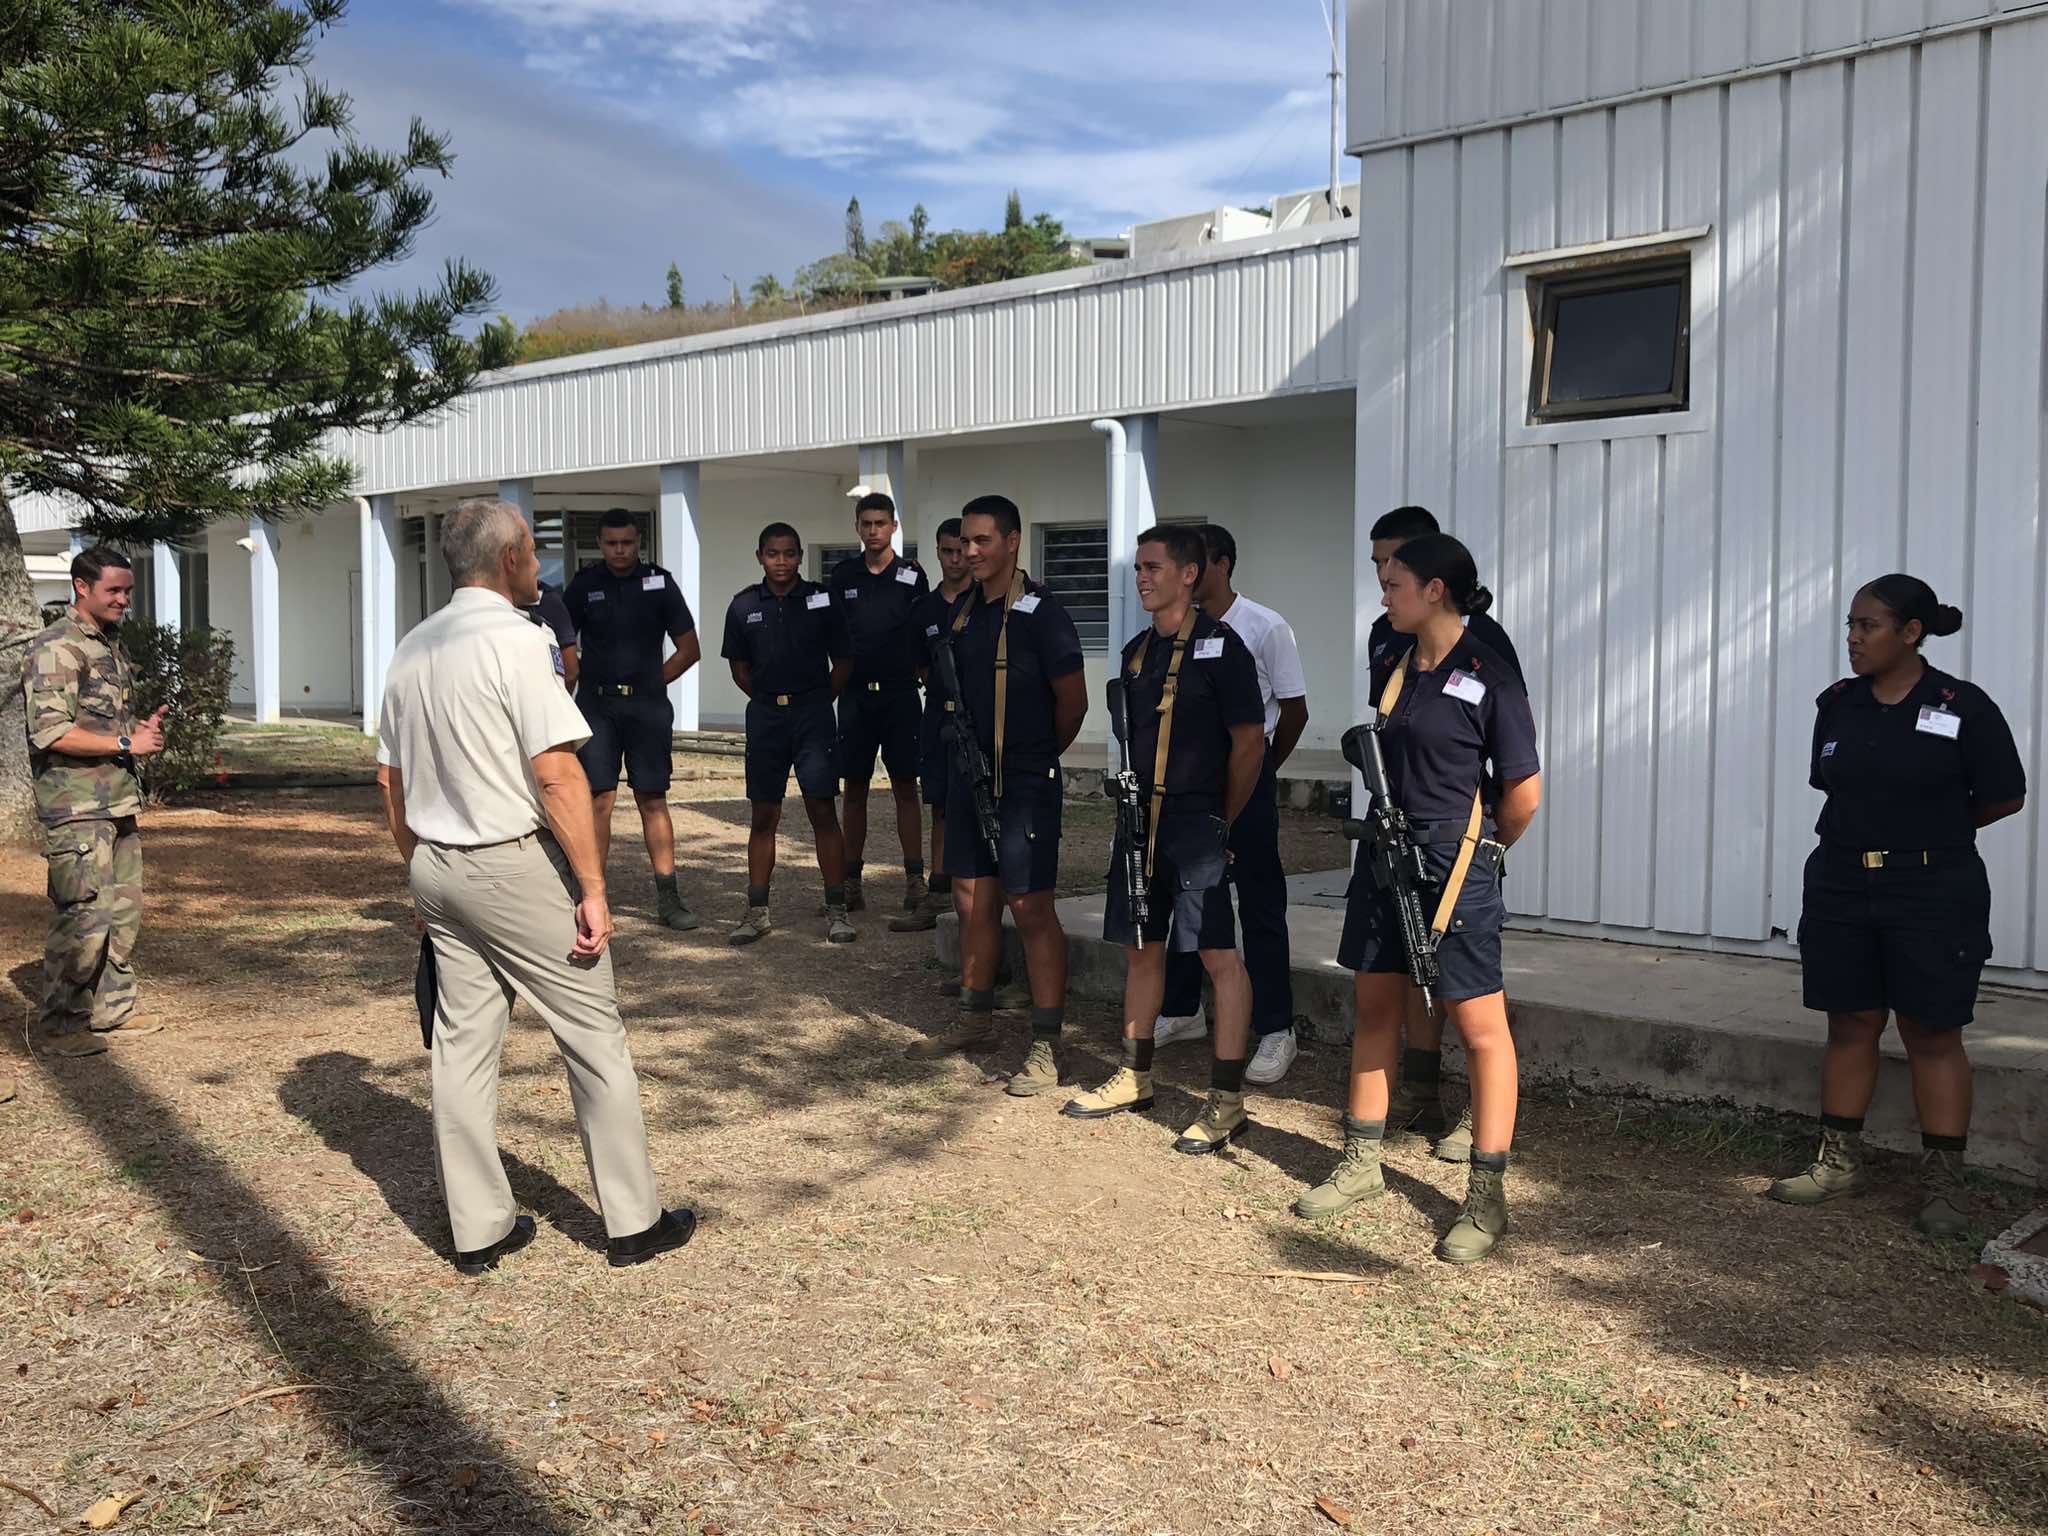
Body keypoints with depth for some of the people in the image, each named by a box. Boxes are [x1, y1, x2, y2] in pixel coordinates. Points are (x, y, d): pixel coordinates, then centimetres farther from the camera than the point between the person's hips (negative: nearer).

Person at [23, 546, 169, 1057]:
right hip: (77, 809, -9)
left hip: (118, 803, 9)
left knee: (123, 912, 14)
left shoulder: (111, 645, 17)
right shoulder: (56, 648, -13)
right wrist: (127, 743, -17)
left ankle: (112, 1008, 25)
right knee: (83, 917, -8)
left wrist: (143, 729, 8)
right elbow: (50, 732, -21)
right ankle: (57, 1027, 1)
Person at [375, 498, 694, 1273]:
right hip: (516, 866, -7)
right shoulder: (515, 638, -15)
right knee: (595, 1037, 4)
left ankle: (478, 1228, 19)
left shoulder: (412, 649, 9)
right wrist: (593, 889, -17)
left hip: (437, 868, 8)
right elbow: (556, 774, -21)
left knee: (462, 1043, 11)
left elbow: (391, 779, 15)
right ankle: (632, 1221, 13)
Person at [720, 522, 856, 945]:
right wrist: (770, 699, 7)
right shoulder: (744, 605, 5)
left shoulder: (821, 600, 0)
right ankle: (757, 911, 13)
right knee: (763, 816, 6)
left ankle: (836, 910, 2)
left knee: (823, 812, -5)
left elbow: (843, 661, 6)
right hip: (764, 715, 2)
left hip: (813, 712, -2)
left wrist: (817, 702, 3)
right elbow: (740, 668, 14)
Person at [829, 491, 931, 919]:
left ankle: (914, 879, 4)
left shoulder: (911, 577, 2)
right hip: (855, 694, 2)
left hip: (900, 694, -2)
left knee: (905, 787, 0)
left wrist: (917, 675, -7)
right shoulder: (842, 576, 7)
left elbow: (923, 640, 2)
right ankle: (851, 881, 13)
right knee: (854, 788, 6)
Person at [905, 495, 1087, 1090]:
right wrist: (968, 751, 15)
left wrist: (1041, 754, 4)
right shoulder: (963, 609, 10)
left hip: (1025, 784, -7)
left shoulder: (1039, 610, -13)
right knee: (973, 902, 14)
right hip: (970, 774, 7)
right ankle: (976, 1019, 29)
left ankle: (1047, 1046, 0)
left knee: (1030, 907, -6)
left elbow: (1073, 698, -10)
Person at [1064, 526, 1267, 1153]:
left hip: (1197, 825, -7)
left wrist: (1222, 820, -3)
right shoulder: (1137, 651, 13)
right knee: (1141, 949, 15)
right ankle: (1135, 1077, 28)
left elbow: (1249, 741, -9)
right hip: (1141, 820, 8)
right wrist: (1134, 806, 12)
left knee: (1219, 955, -7)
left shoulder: (1219, 645, -9)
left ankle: (1228, 1101, 0)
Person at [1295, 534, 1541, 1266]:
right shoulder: (1390, 669, 8)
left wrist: (1481, 850, 6)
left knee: (1481, 1027, 0)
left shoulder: (1488, 676, -12)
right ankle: (1361, 1163, 29)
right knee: (1375, 1009, 15)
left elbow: (1524, 793, -7)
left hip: (1454, 866, -7)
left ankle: (1487, 1197, 8)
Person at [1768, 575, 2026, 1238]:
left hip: (1933, 893, -4)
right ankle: (1839, 1163, 20)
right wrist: (1878, 832, 8)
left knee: (1932, 1033, 2)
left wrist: (1933, 835, 7)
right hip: (1842, 888, 4)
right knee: (1850, 1024, 10)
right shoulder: (1838, 705, 5)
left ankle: (1943, 1182, 11)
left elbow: (2005, 797, -1)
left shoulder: (1963, 708, -7)